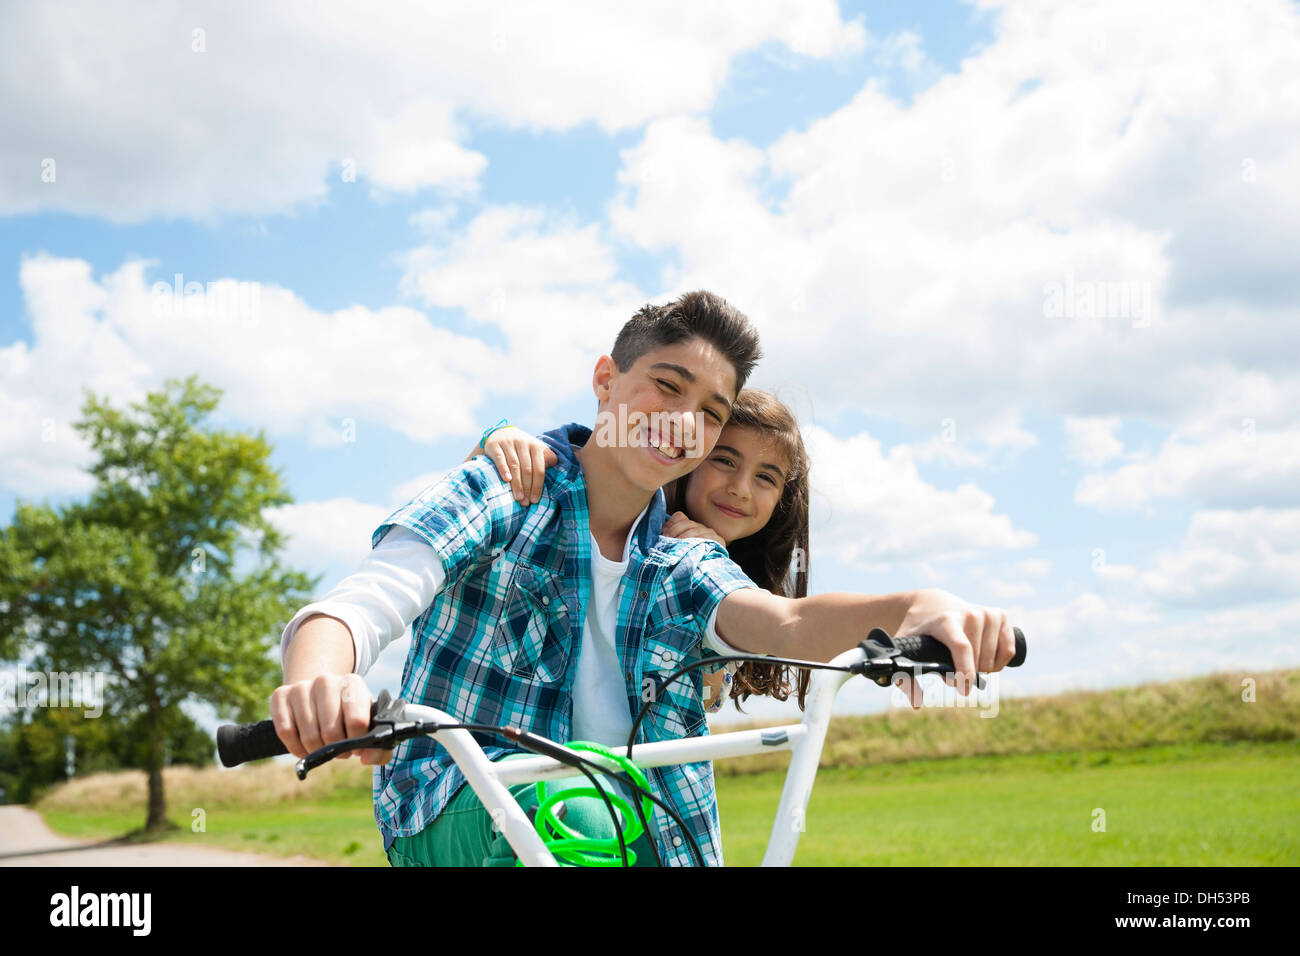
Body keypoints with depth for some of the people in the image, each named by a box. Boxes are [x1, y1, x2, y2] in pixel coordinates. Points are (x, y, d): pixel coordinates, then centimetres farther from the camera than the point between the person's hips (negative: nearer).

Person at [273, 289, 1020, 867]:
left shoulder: (684, 568, 10)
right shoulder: (496, 499, -2)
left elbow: (785, 623, -12)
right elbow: (356, 609, -18)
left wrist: (913, 606, -34)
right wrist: (315, 685, -43)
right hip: (461, 817, -5)